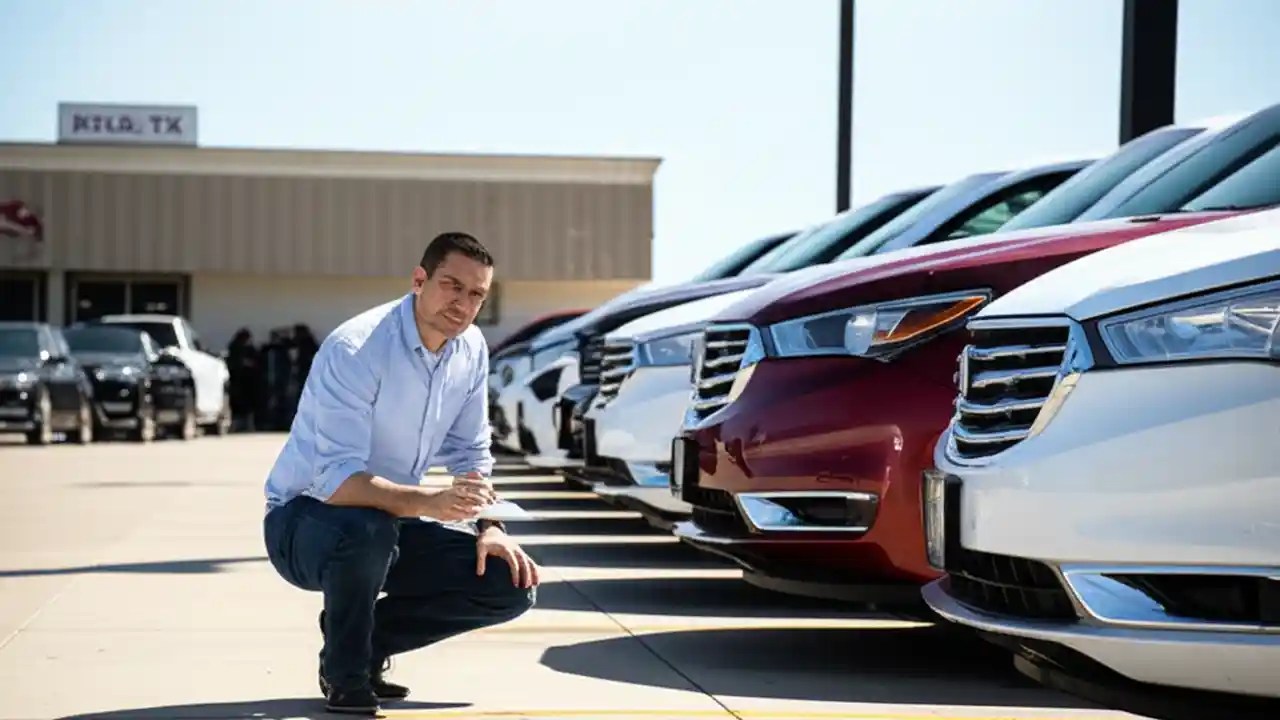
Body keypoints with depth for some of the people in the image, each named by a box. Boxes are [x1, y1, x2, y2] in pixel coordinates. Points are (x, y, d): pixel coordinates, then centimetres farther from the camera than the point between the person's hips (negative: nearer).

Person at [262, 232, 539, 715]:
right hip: (304, 519, -7)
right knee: (368, 530, -41)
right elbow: (337, 481, -34)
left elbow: (470, 452, 9)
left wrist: (488, 525, -9)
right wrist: (430, 502, -49)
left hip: (391, 519, 7)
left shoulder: (472, 350, -3)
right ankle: (346, 676, -13)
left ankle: (365, 636, 10)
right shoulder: (354, 349, -26)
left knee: (511, 586, -7)